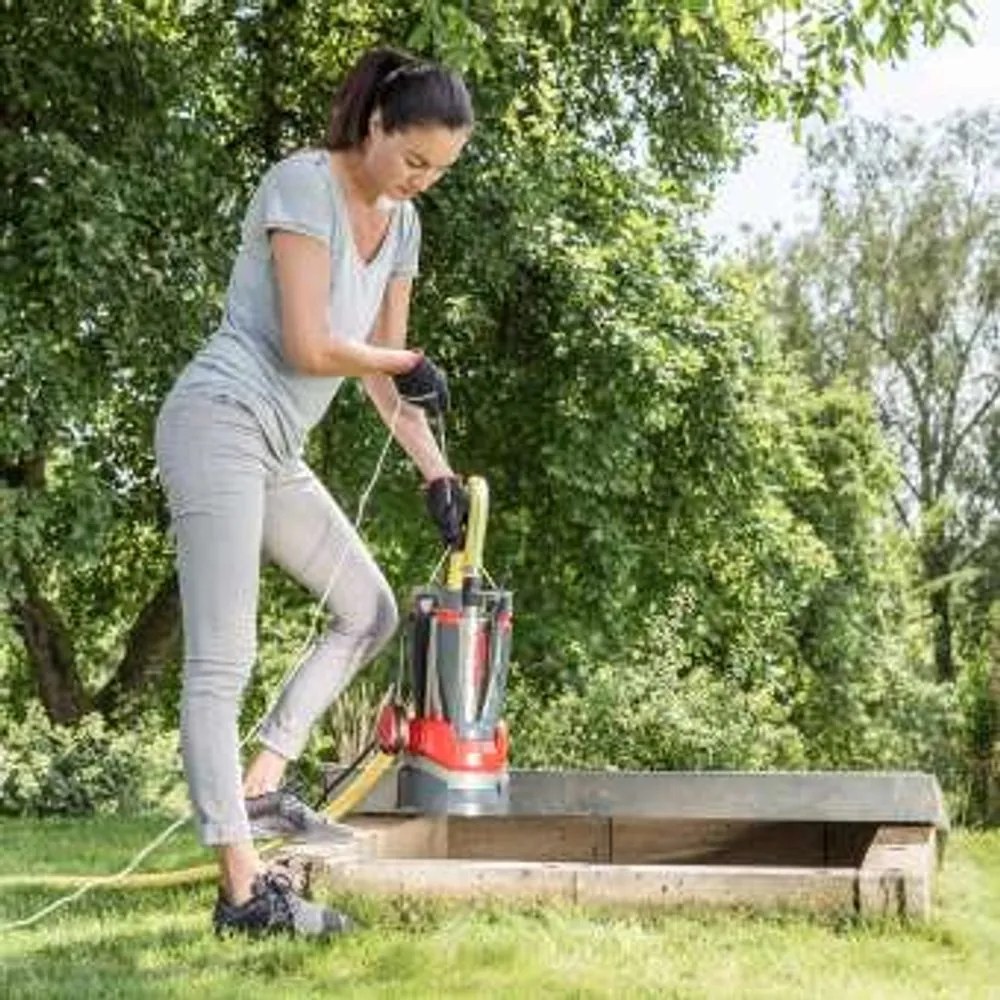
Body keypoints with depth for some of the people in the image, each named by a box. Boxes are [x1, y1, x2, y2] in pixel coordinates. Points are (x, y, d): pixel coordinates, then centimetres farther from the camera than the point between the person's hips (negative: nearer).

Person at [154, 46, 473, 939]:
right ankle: (243, 889, -13)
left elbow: (384, 374, 17)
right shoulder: (303, 183, -12)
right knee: (222, 663, -11)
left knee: (371, 611, 12)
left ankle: (262, 778, 12)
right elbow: (310, 346, -18)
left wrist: (438, 473, 10)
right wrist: (411, 363, -2)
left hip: (276, 452, 9)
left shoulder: (402, 225, 13)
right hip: (221, 423, -9)